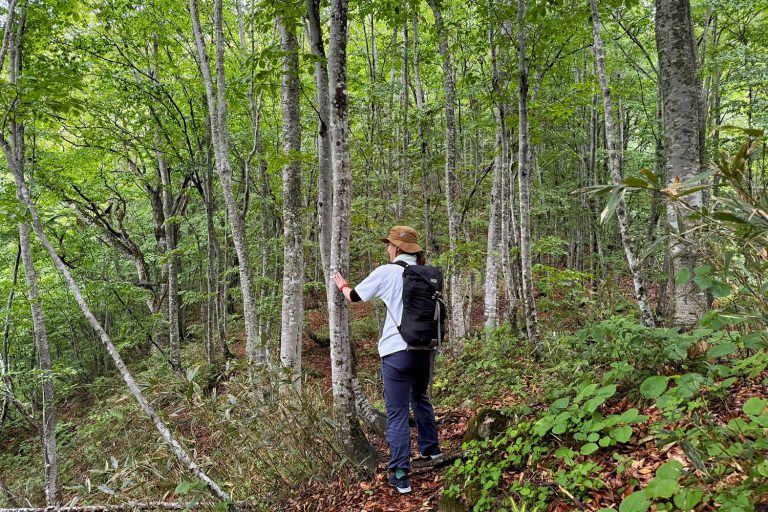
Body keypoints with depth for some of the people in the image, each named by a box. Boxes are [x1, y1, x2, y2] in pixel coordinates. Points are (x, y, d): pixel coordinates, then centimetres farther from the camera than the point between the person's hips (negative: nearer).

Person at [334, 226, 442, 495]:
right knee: (421, 398, 29)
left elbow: (355, 296, 7)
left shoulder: (386, 272, -6)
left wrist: (342, 286, 27)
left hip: (398, 352, -5)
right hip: (425, 349, 5)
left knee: (397, 413, 2)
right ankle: (430, 447, 41)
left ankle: (400, 475, 4)